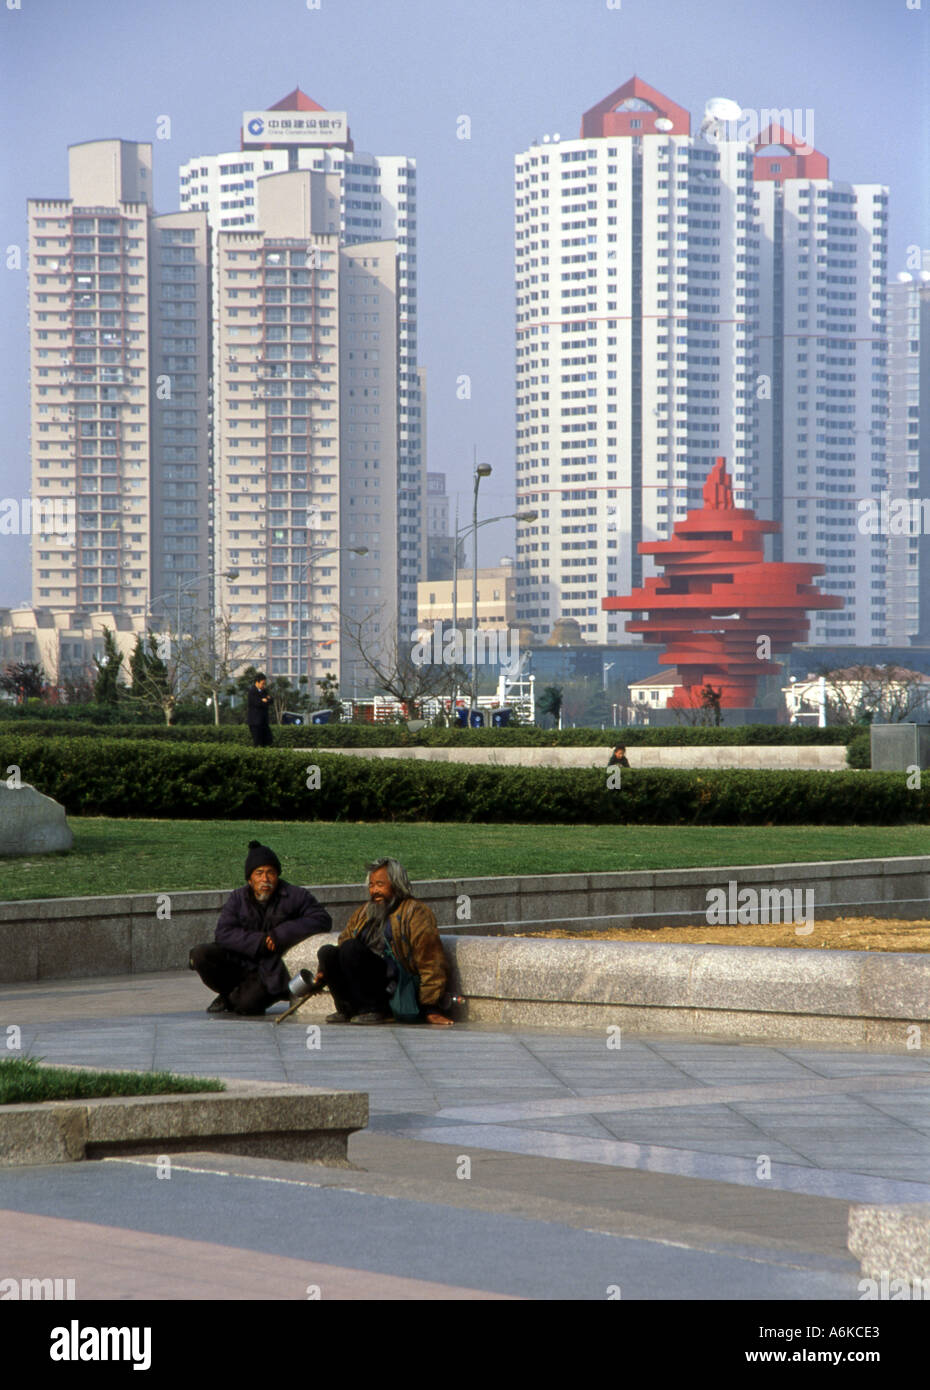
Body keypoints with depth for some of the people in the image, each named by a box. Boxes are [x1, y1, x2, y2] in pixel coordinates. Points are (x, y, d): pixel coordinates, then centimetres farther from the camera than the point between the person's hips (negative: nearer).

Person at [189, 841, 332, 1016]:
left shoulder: (294, 896, -3)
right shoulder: (238, 899, 3)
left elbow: (323, 920, -11)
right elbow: (223, 934, -8)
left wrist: (282, 934, -19)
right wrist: (259, 942, -22)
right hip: (240, 961, 3)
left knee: (247, 1004, -29)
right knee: (199, 955, -20)